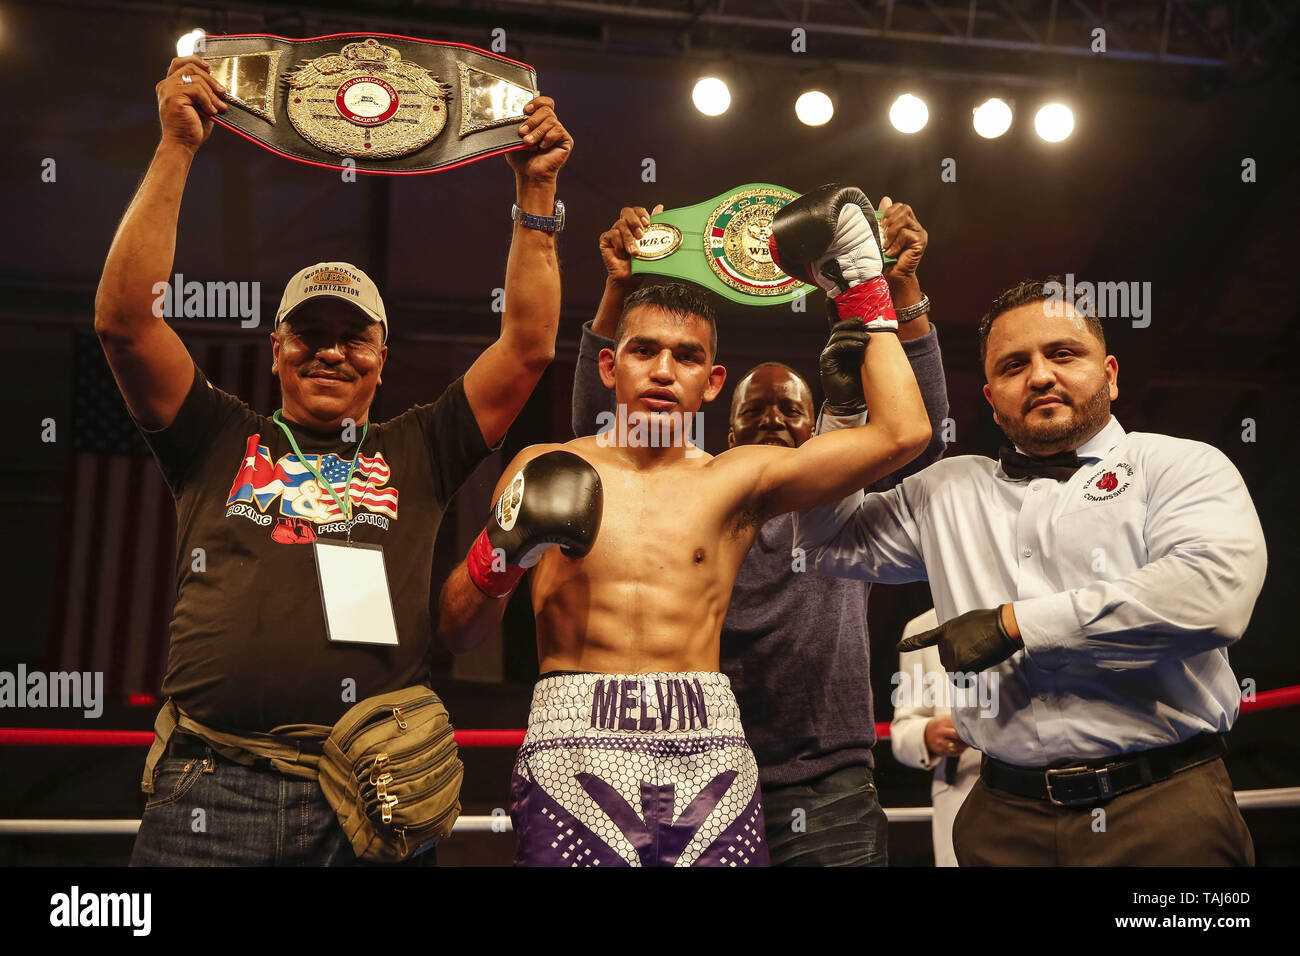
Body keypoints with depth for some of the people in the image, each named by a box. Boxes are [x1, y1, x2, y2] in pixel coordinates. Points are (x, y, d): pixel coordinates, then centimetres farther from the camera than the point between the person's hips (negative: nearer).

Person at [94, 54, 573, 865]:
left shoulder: (417, 454, 13)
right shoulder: (220, 442, 13)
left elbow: (529, 346, 11)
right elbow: (125, 318, 4)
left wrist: (537, 190, 9)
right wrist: (177, 151, 1)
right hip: (211, 787, 0)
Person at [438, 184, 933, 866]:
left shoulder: (736, 478, 8)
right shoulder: (543, 470, 7)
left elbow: (901, 433, 1)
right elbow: (455, 636, 7)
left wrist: (864, 289, 7)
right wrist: (500, 554, -12)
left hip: (709, 753, 1)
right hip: (576, 752, 0)